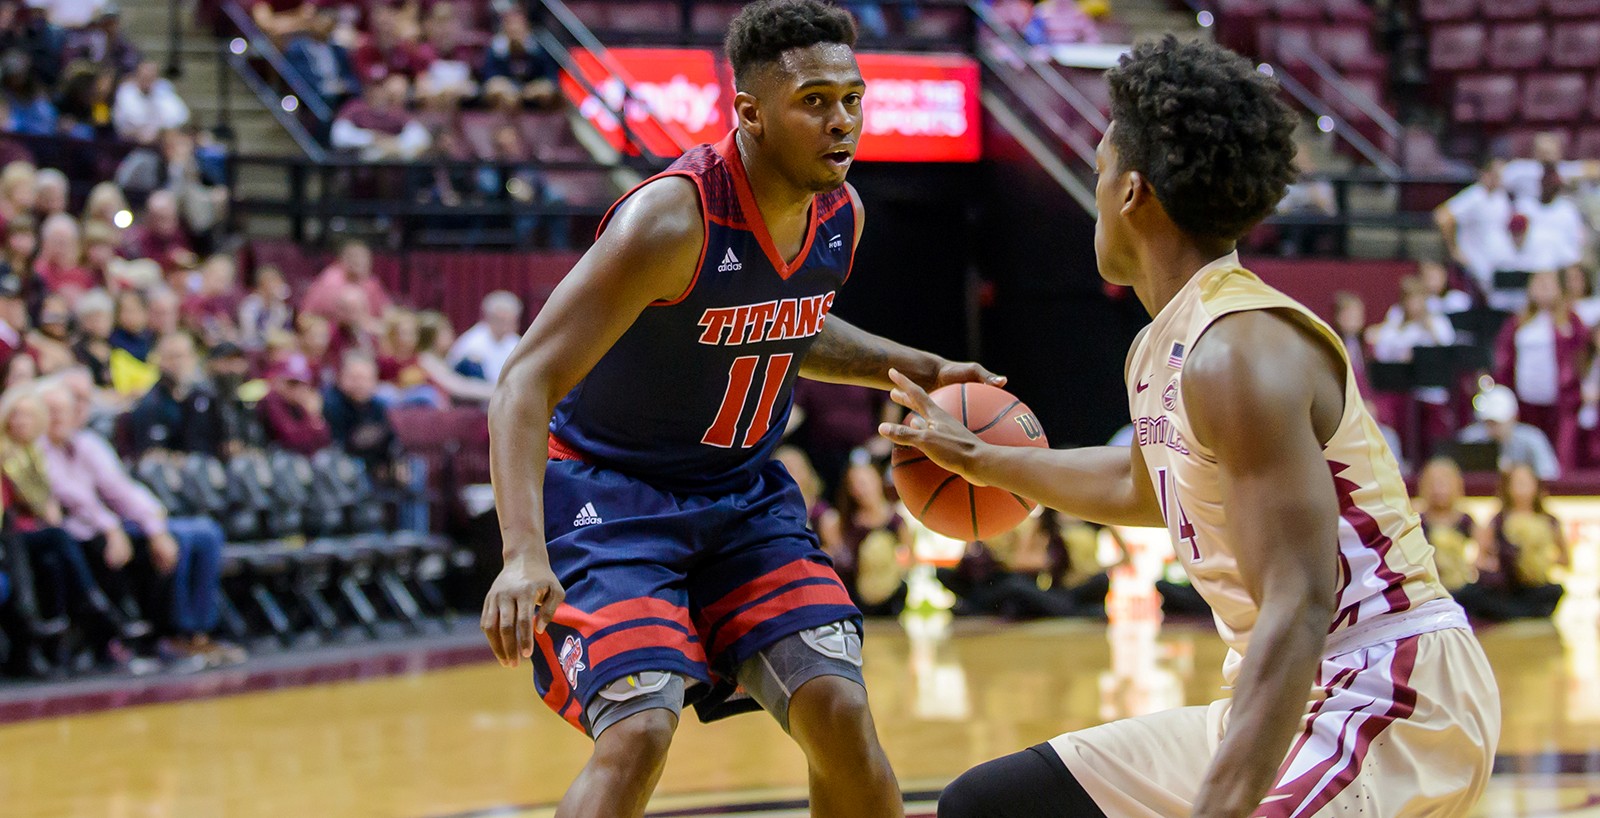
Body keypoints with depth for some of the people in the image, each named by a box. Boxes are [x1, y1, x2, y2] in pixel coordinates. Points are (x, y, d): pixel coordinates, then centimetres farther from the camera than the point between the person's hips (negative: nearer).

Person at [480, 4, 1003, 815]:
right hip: (609, 489, -6)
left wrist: (920, 371, 8)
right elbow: (525, 386, -31)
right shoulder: (673, 219, -28)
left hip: (741, 493, 6)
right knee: (640, 729, -24)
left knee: (839, 711, -5)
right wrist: (524, 555, -44)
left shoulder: (840, 215, -4)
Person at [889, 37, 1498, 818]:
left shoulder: (1244, 350, -19)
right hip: (1294, 696, 10)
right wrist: (976, 459, 46)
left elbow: (1297, 612, -27)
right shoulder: (1160, 350, 11)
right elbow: (1144, 484, 35)